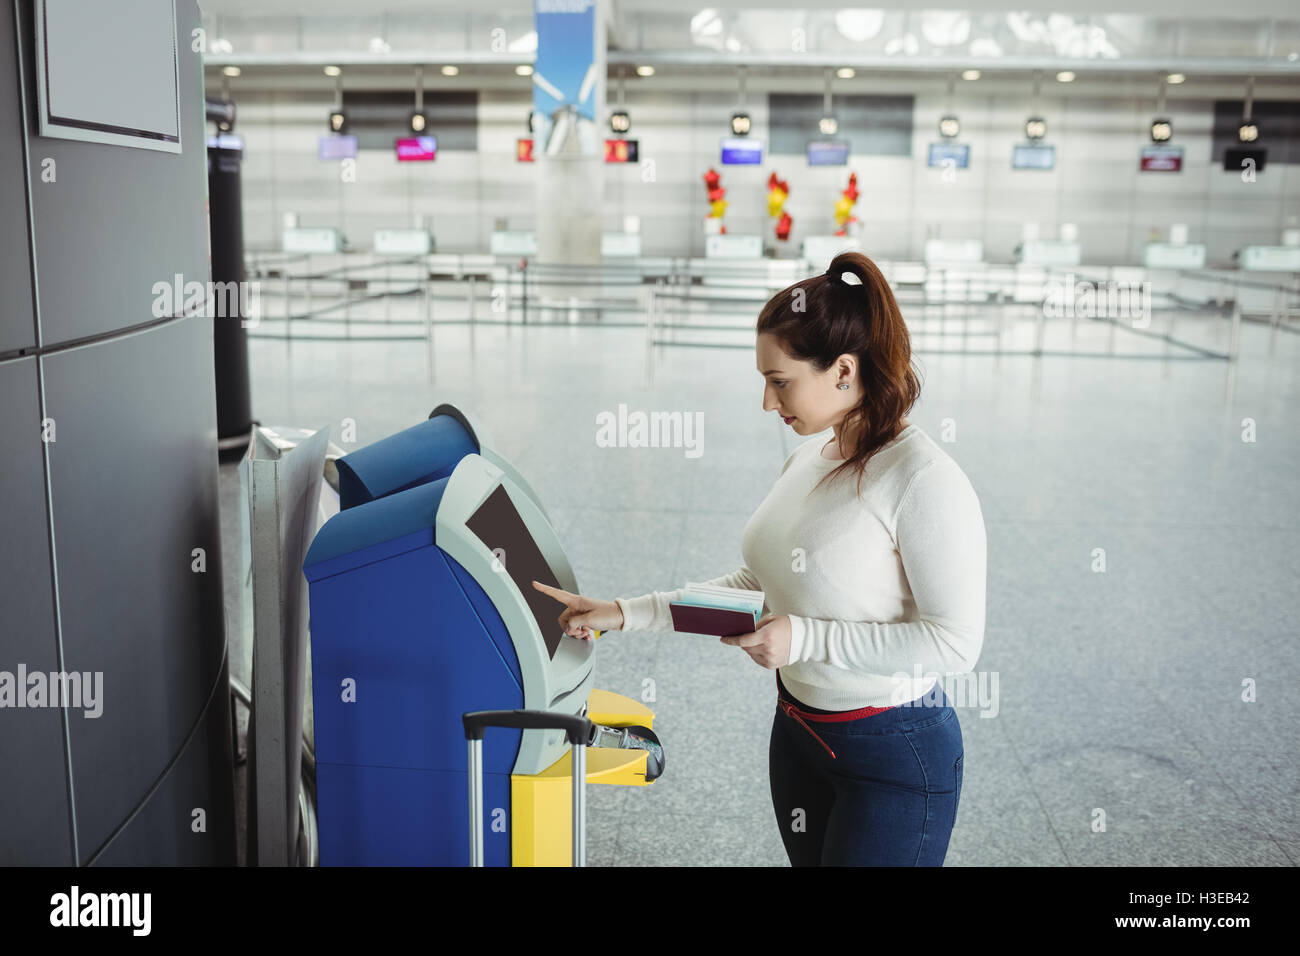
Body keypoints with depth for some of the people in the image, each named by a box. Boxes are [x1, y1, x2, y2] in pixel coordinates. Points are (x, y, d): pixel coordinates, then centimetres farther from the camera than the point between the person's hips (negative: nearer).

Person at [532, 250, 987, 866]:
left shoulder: (924, 481, -22)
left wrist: (804, 638, -24)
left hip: (895, 755, -7)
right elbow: (755, 583, 9)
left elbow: (955, 643, -22)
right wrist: (625, 614, 3)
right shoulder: (807, 462, 2)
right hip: (797, 734, 7)